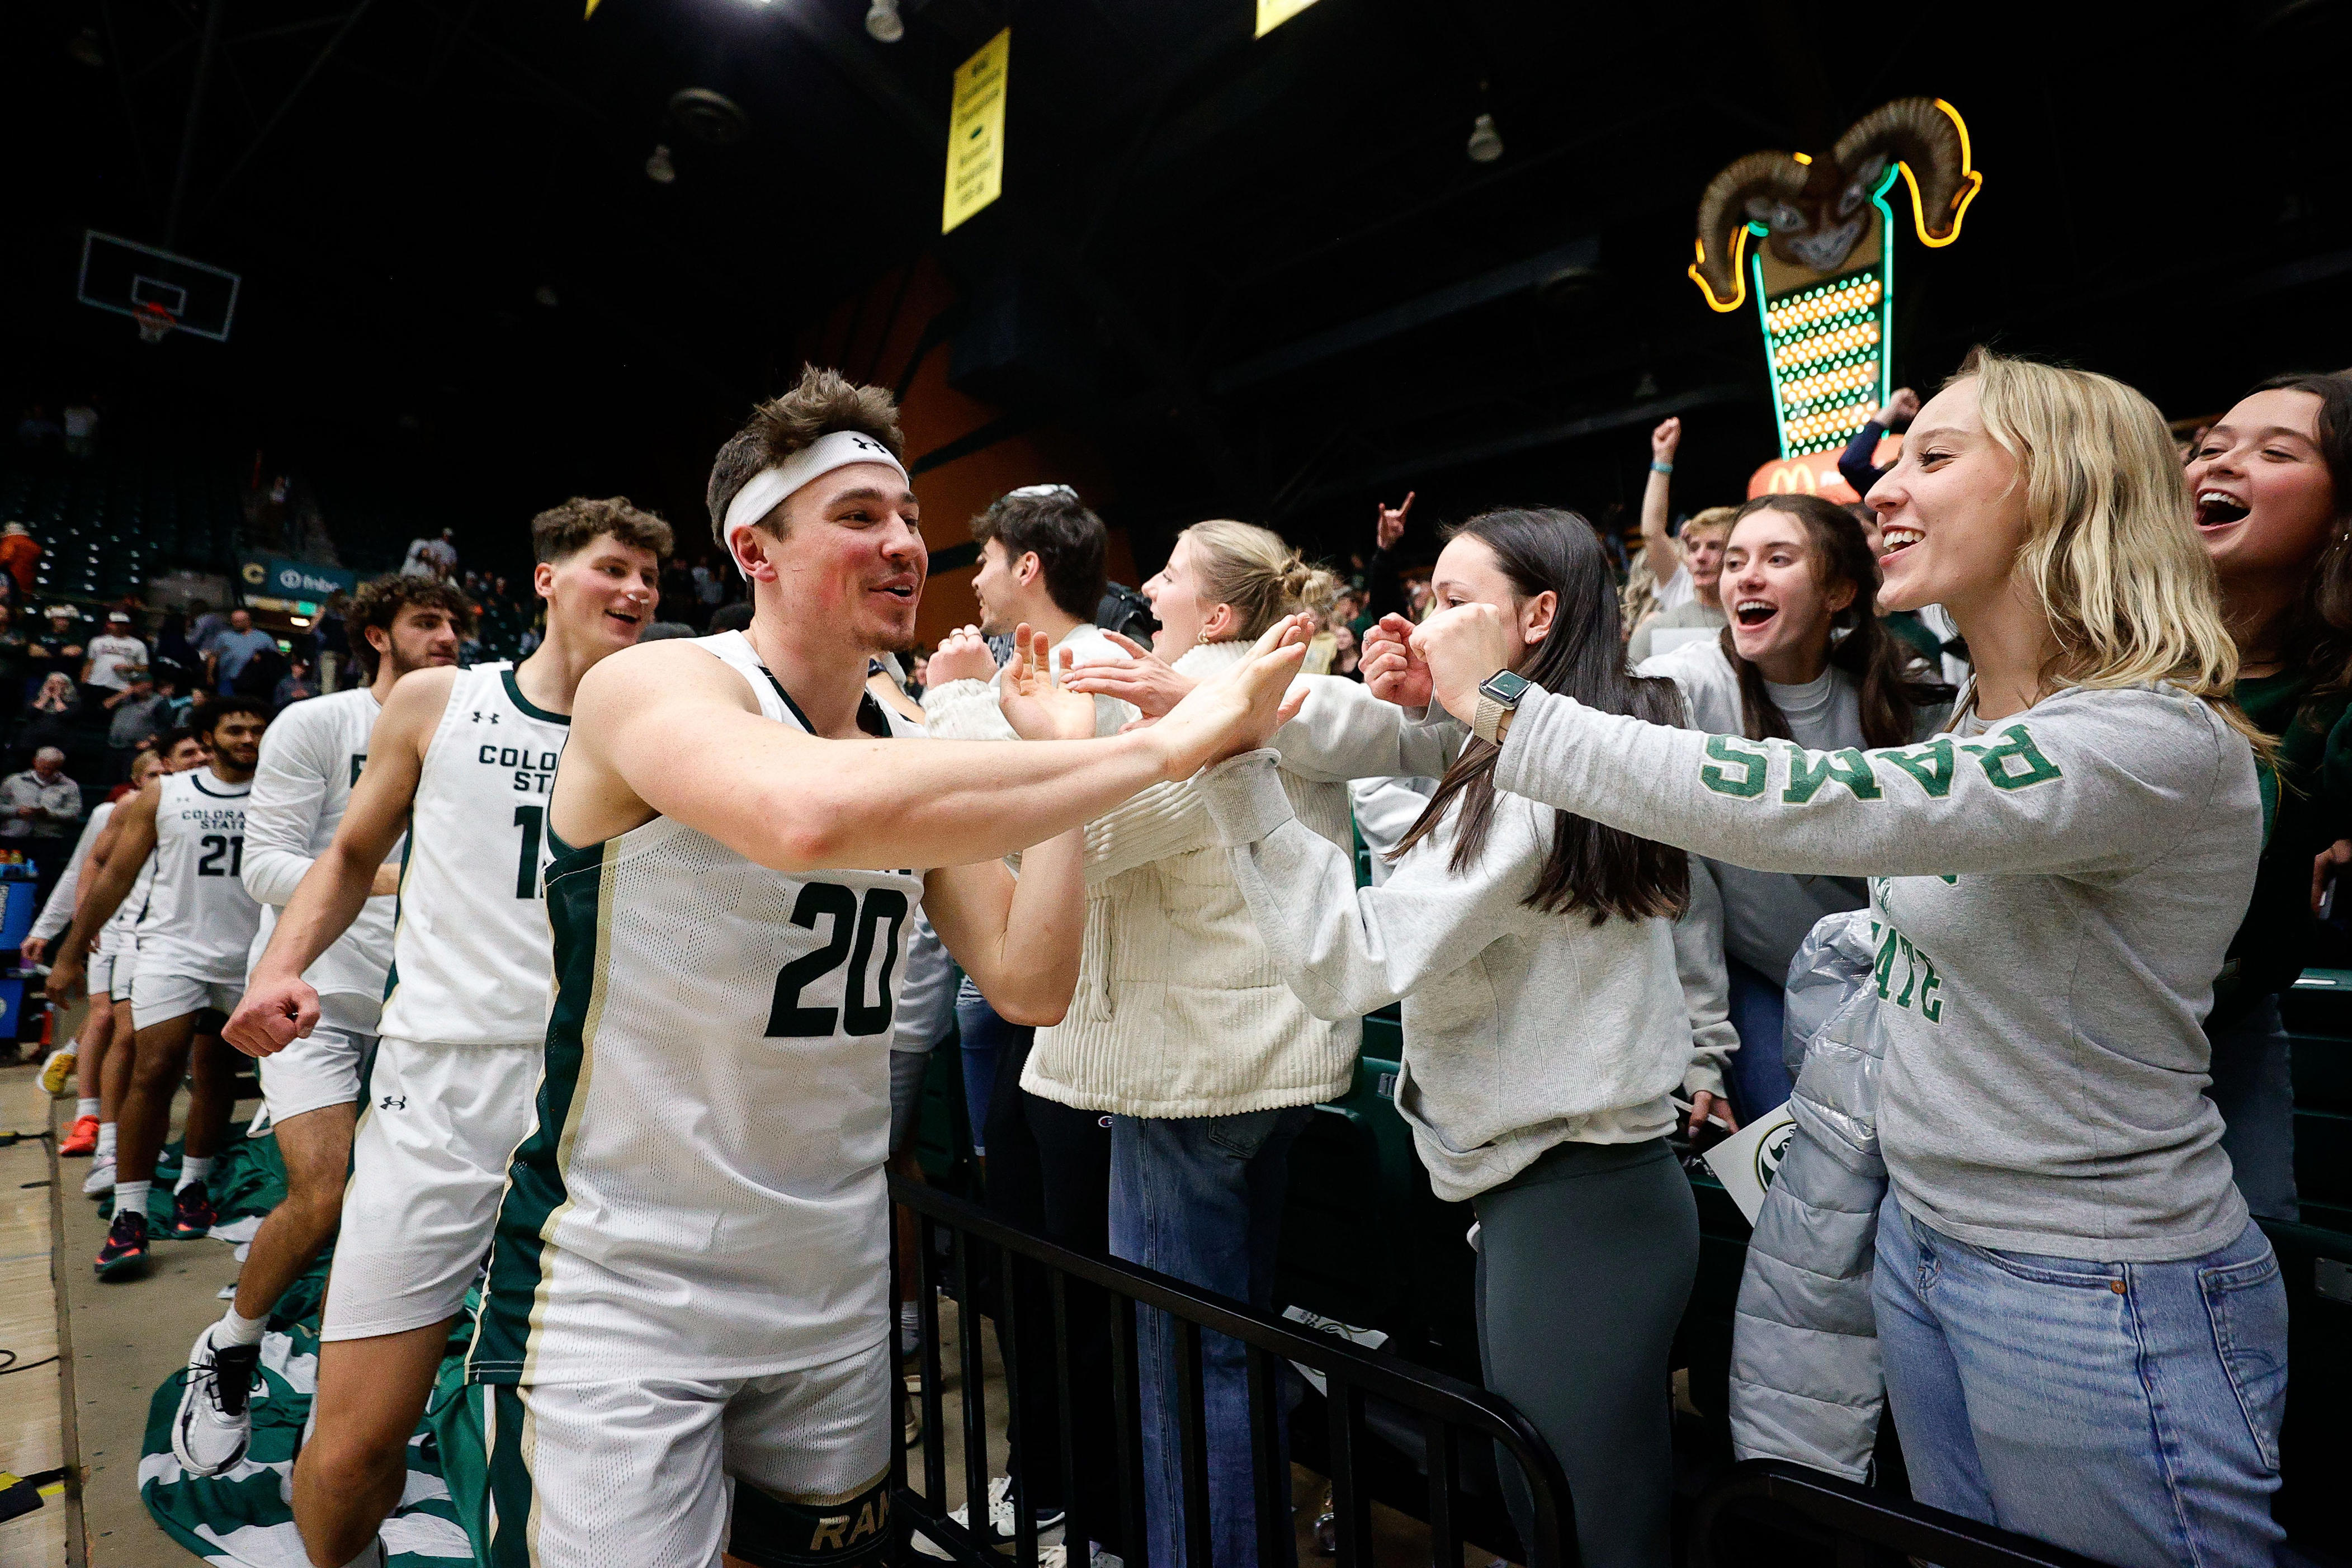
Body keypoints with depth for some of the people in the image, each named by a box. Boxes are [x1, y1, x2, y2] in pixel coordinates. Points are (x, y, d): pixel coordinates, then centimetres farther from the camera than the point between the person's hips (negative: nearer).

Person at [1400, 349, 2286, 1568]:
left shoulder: (2160, 741, -24)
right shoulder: (1972, 723, 4)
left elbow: (1798, 808, -36)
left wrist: (1508, 707, -28)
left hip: (2098, 1300, -8)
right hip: (1922, 1240, 8)